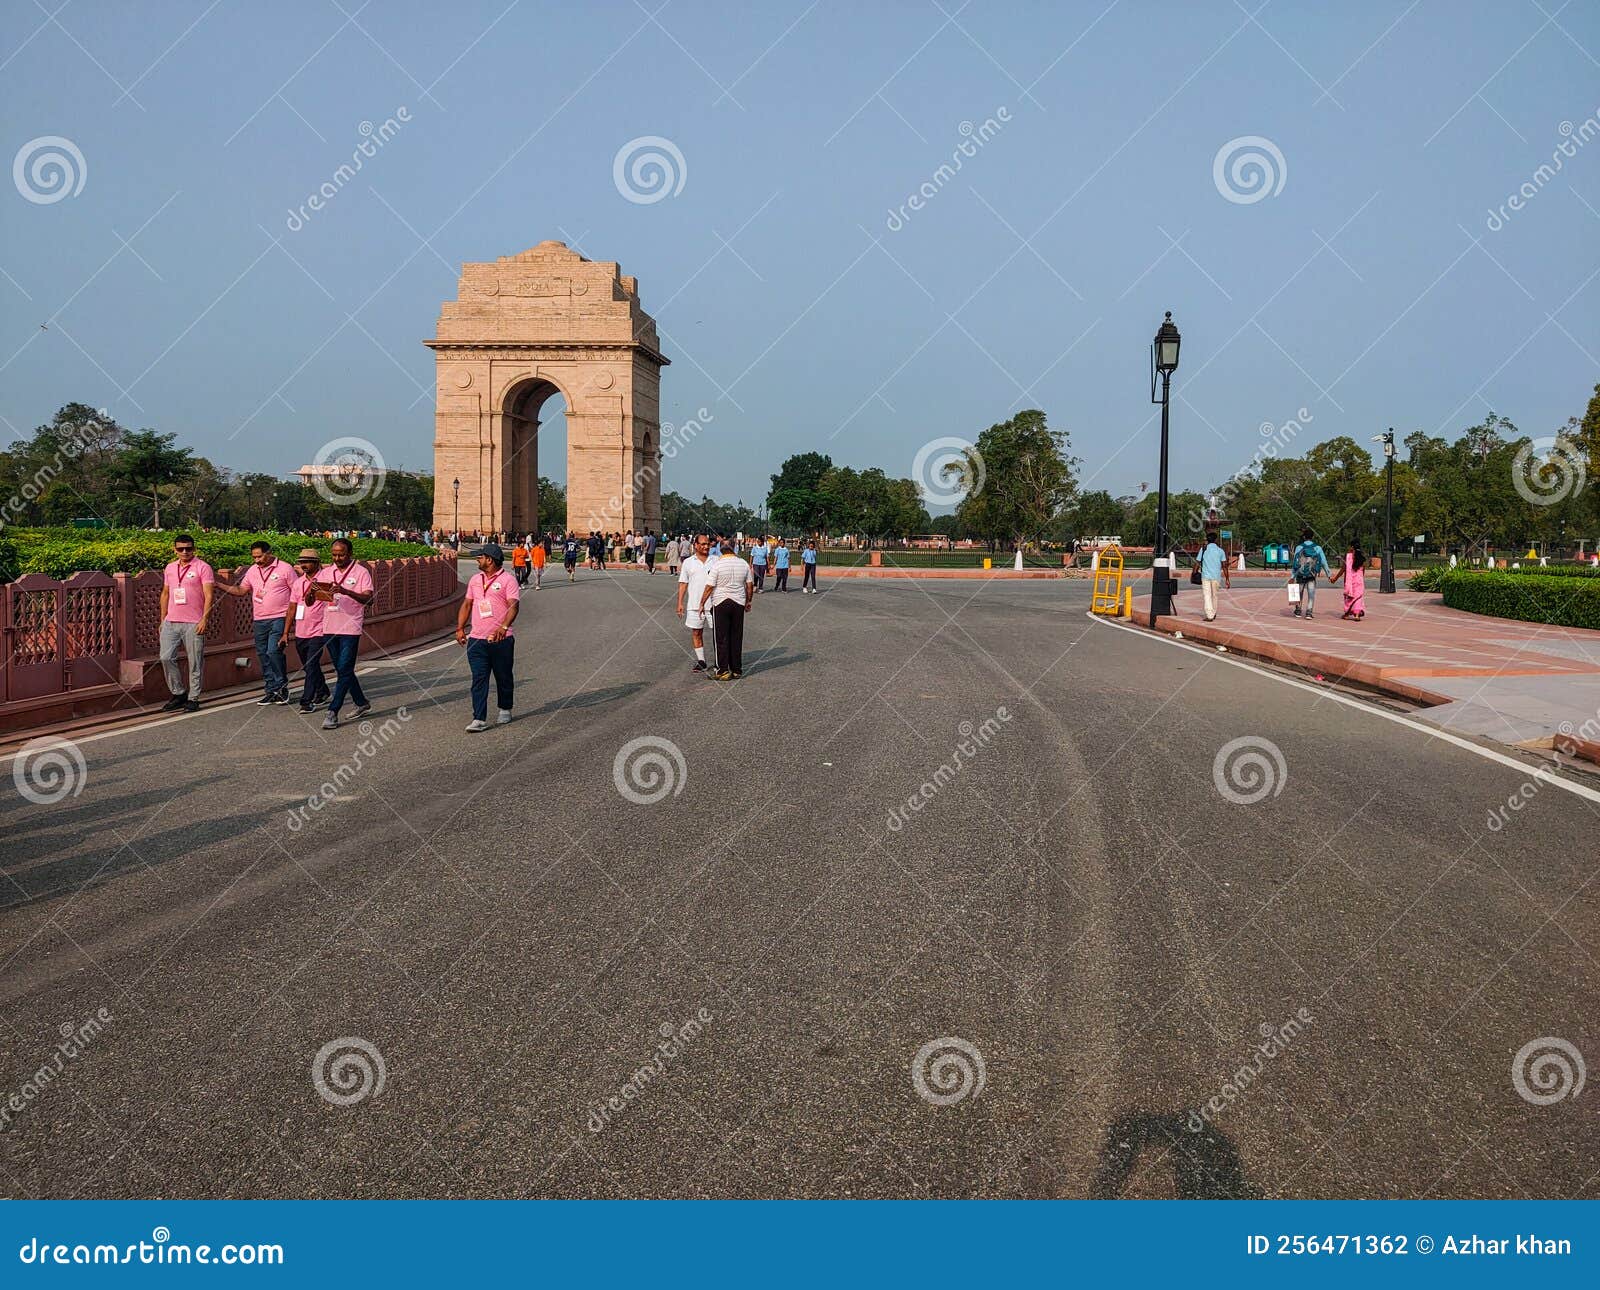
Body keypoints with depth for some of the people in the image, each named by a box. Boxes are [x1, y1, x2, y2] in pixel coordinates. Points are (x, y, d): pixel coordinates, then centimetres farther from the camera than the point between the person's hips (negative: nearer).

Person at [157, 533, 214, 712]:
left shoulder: (203, 567, -3)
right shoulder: (170, 568, 14)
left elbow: (208, 595, -8)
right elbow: (165, 594, 21)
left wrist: (204, 619, -17)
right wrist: (163, 619, 16)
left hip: (193, 623, -5)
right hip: (171, 622, 5)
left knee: (195, 663, -1)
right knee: (166, 658, -1)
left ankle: (193, 698, 8)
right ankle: (178, 693, 13)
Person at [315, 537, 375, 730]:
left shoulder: (361, 573, -3)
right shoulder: (324, 573, 11)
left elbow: (368, 599, -15)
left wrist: (345, 591, -29)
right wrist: (311, 590, -15)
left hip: (350, 629, -6)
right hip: (329, 628, 6)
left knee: (344, 670, -8)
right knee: (342, 670, 13)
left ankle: (333, 712, -8)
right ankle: (362, 704, 27)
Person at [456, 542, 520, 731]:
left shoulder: (508, 580, -6)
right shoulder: (475, 579, 14)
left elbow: (514, 605, -17)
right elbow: (467, 604, 21)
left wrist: (504, 627, -33)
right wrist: (460, 628, 10)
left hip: (501, 640, -4)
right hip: (476, 639, 4)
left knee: (503, 678, 11)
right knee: (479, 679, -4)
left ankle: (504, 710, 30)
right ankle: (479, 719, -7)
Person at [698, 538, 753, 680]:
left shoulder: (717, 565, -10)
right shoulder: (744, 564, 2)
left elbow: (709, 587, -10)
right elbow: (750, 585, 7)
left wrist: (702, 604, -1)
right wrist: (749, 601, 21)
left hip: (721, 603, -4)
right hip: (739, 603, 4)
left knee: (722, 638, 1)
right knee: (736, 637, 10)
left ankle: (723, 670, 0)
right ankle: (737, 670, 14)